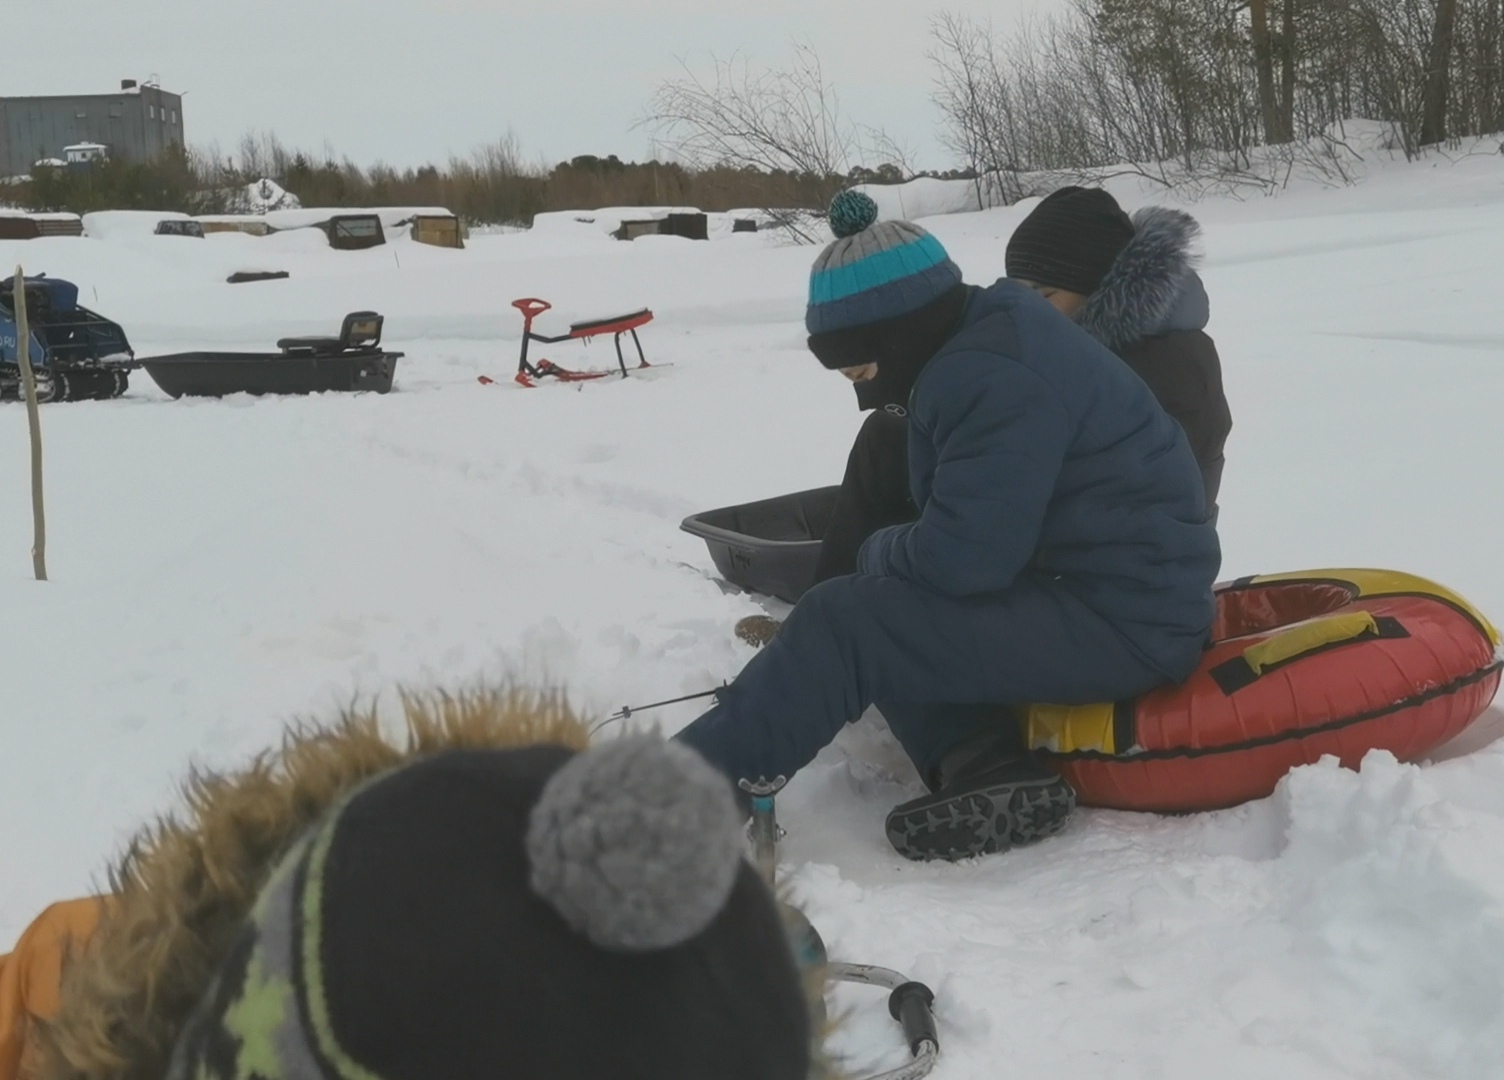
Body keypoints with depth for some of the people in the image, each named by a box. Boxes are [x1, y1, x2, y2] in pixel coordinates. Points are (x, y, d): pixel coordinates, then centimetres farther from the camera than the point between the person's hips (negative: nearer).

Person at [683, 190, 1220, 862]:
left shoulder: (993, 376, -21)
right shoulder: (989, 341, 10)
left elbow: (962, 556, -25)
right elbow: (970, 531, 16)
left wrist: (878, 552, -5)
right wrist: (888, 555, 2)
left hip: (1123, 623, -11)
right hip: (1128, 592, 11)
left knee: (841, 626, -15)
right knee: (876, 603, 10)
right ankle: (985, 768, -7)